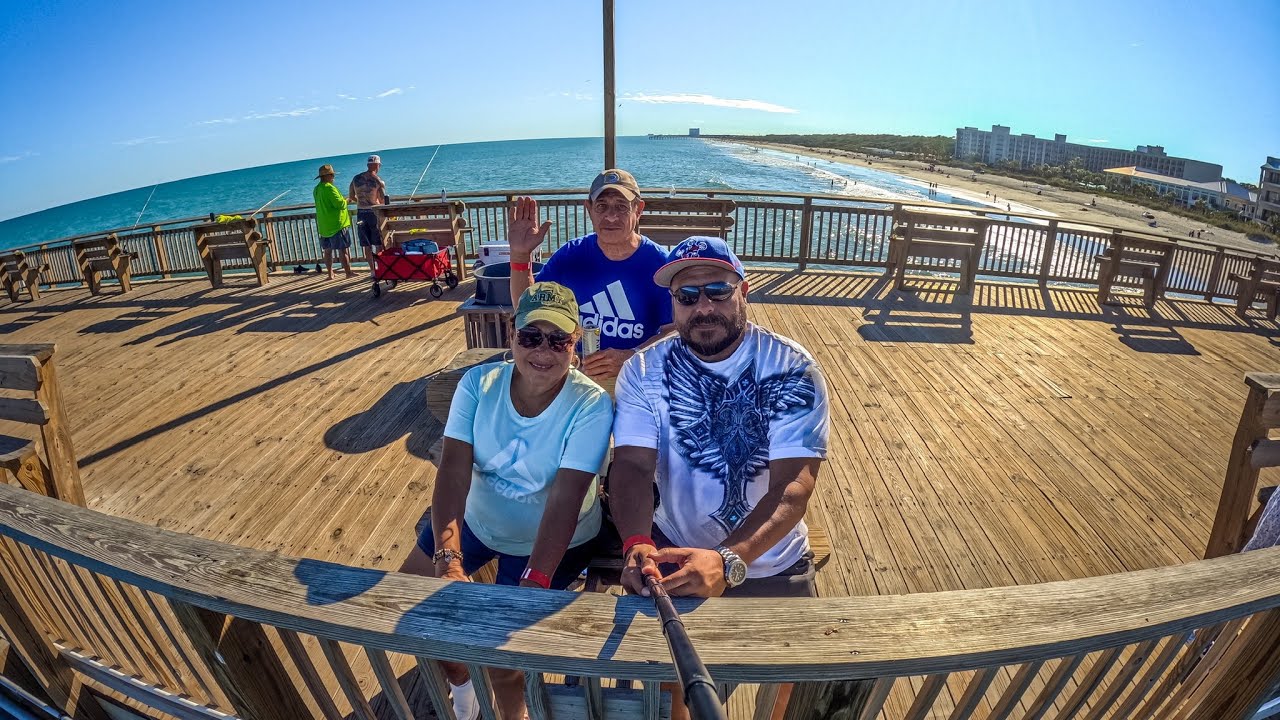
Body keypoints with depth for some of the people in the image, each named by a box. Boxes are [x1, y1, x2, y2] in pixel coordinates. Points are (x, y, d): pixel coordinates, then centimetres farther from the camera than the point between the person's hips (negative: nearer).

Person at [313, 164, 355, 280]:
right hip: (336, 224, -8)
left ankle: (330, 274, 17)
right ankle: (348, 272, -3)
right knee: (342, 250, -5)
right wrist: (346, 201, 0)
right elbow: (339, 204, -21)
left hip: (323, 226, 8)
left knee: (328, 250, 12)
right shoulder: (329, 188, -15)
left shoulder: (316, 190, 13)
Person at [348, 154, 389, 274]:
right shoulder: (379, 181, -10)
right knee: (379, 245, 4)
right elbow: (383, 202, -11)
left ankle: (372, 270, 12)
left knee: (367, 246, 8)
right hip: (374, 213, -4)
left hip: (360, 214, 4)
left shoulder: (356, 178, 3)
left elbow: (351, 197, 9)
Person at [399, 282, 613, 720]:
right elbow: (453, 471, -21)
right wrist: (448, 562, -32)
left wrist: (533, 585, -37)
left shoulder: (591, 405, -24)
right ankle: (461, 682, 38)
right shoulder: (478, 384, -14)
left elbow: (565, 498, -29)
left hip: (551, 541, -4)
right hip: (474, 519, 5)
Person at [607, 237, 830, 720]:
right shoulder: (644, 371, -10)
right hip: (673, 549, 1)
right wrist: (637, 545, -37)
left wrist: (729, 561, -39)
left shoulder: (792, 370, -16)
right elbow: (634, 466, -17)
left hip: (771, 560, 0)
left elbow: (794, 486, -24)